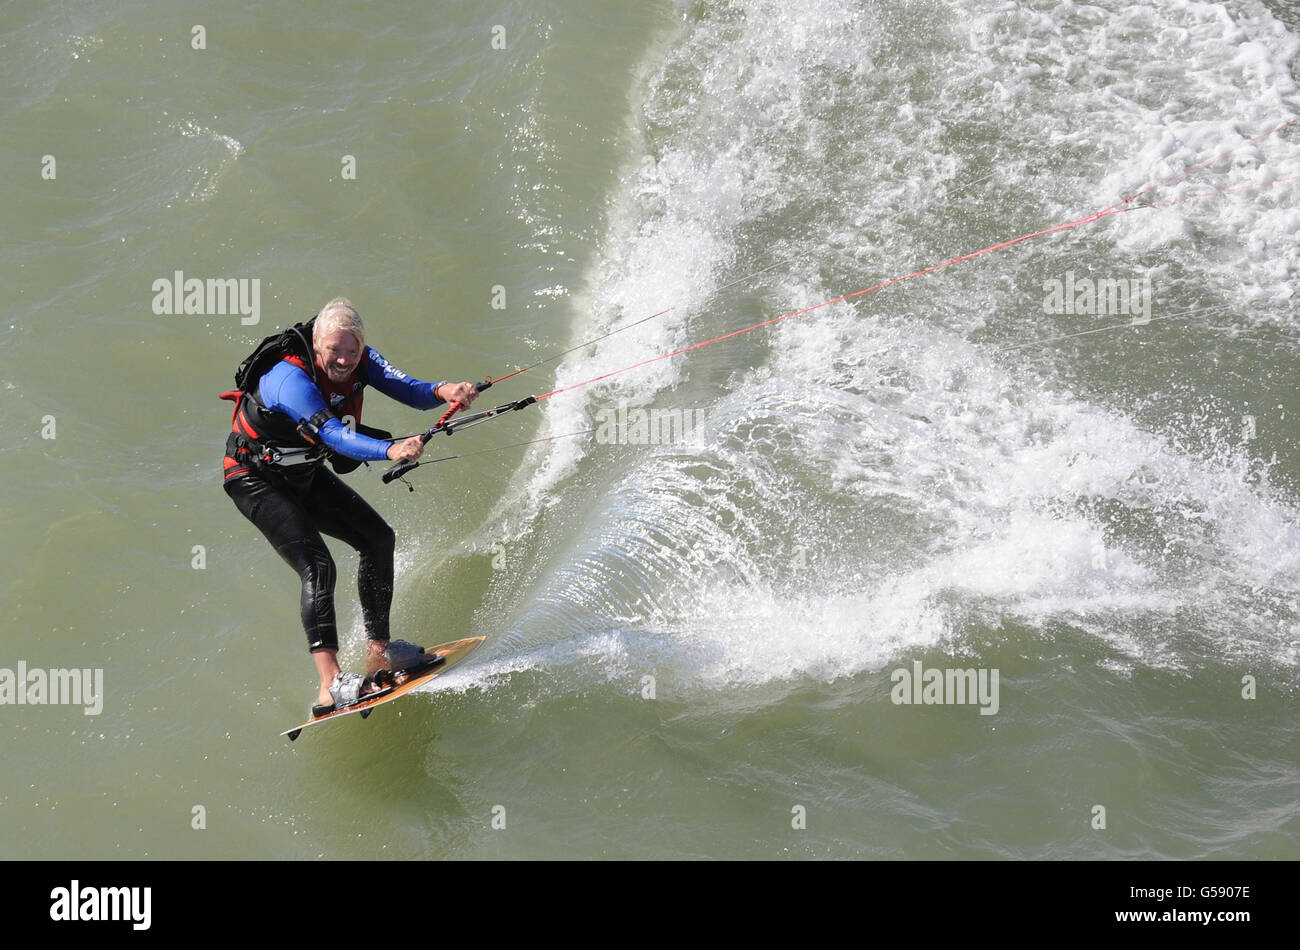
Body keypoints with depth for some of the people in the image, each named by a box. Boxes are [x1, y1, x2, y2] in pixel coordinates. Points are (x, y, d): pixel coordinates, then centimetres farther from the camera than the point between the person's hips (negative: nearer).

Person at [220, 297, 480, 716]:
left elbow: (406, 389, -23)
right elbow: (334, 436, -48)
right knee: (317, 566, -23)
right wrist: (391, 450, -65)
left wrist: (441, 390, -46)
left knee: (378, 538, 5)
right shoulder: (290, 378, -35)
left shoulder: (358, 360, -13)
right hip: (256, 478, -8)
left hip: (304, 474, 8)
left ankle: (378, 651, 16)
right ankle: (331, 686, -33)